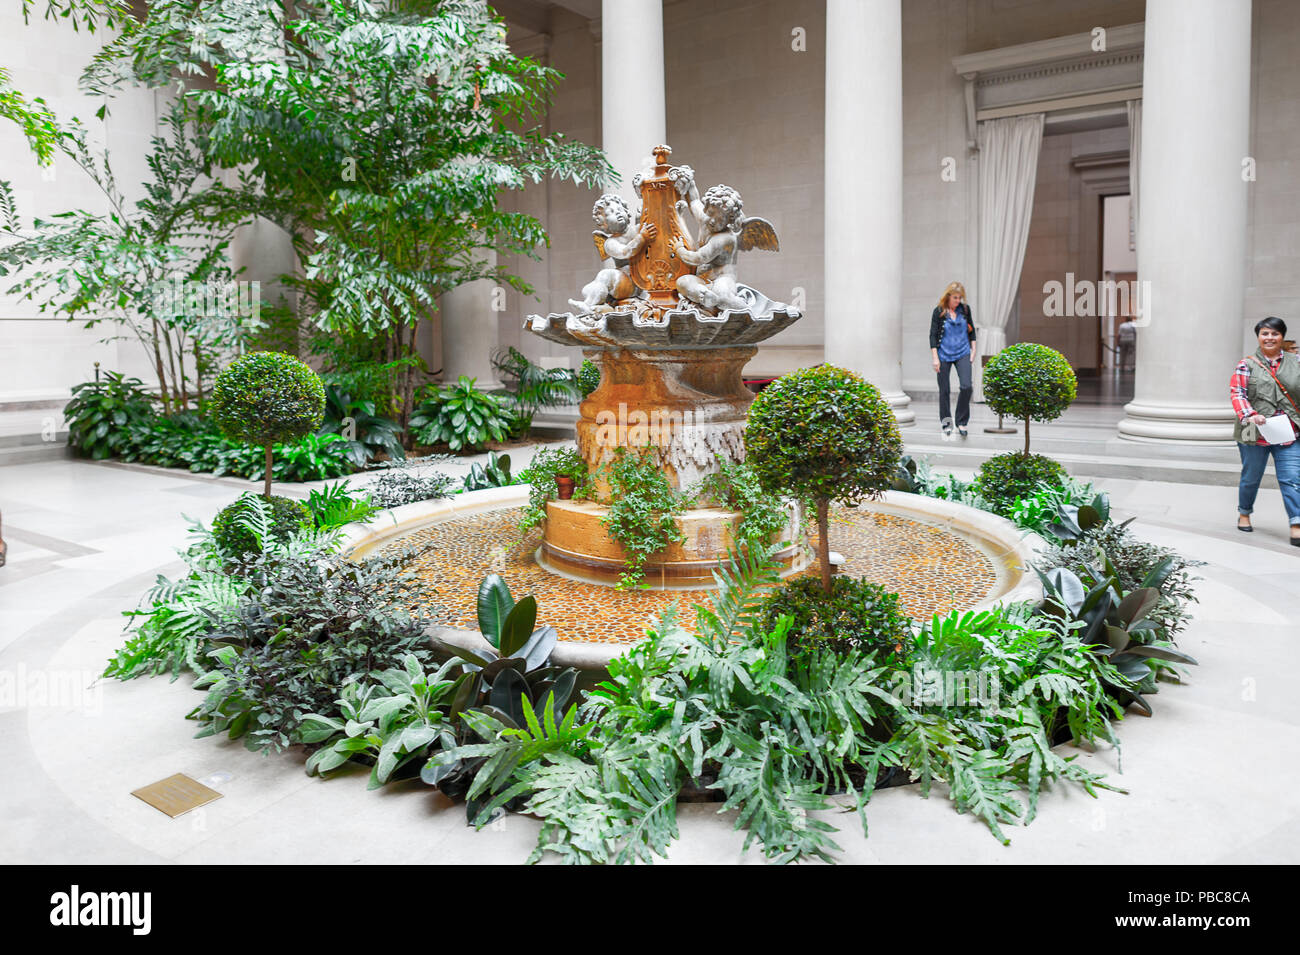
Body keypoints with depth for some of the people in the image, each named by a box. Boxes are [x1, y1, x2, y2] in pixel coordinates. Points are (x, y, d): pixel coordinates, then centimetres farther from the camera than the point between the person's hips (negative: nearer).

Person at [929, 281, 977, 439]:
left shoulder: (965, 309, 4)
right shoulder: (939, 311, -5)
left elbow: (971, 330, 15)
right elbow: (933, 335, -5)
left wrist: (973, 349, 10)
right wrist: (935, 358, -10)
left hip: (962, 353, 2)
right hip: (944, 355, -2)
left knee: (966, 386, -12)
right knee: (944, 390, 4)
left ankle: (962, 422, 2)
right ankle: (946, 425, 17)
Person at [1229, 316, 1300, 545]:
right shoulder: (1247, 364, 0)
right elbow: (1236, 392, -7)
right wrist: (1249, 415, -21)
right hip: (1255, 434, -1)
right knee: (1251, 477, 12)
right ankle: (1244, 514, 33)